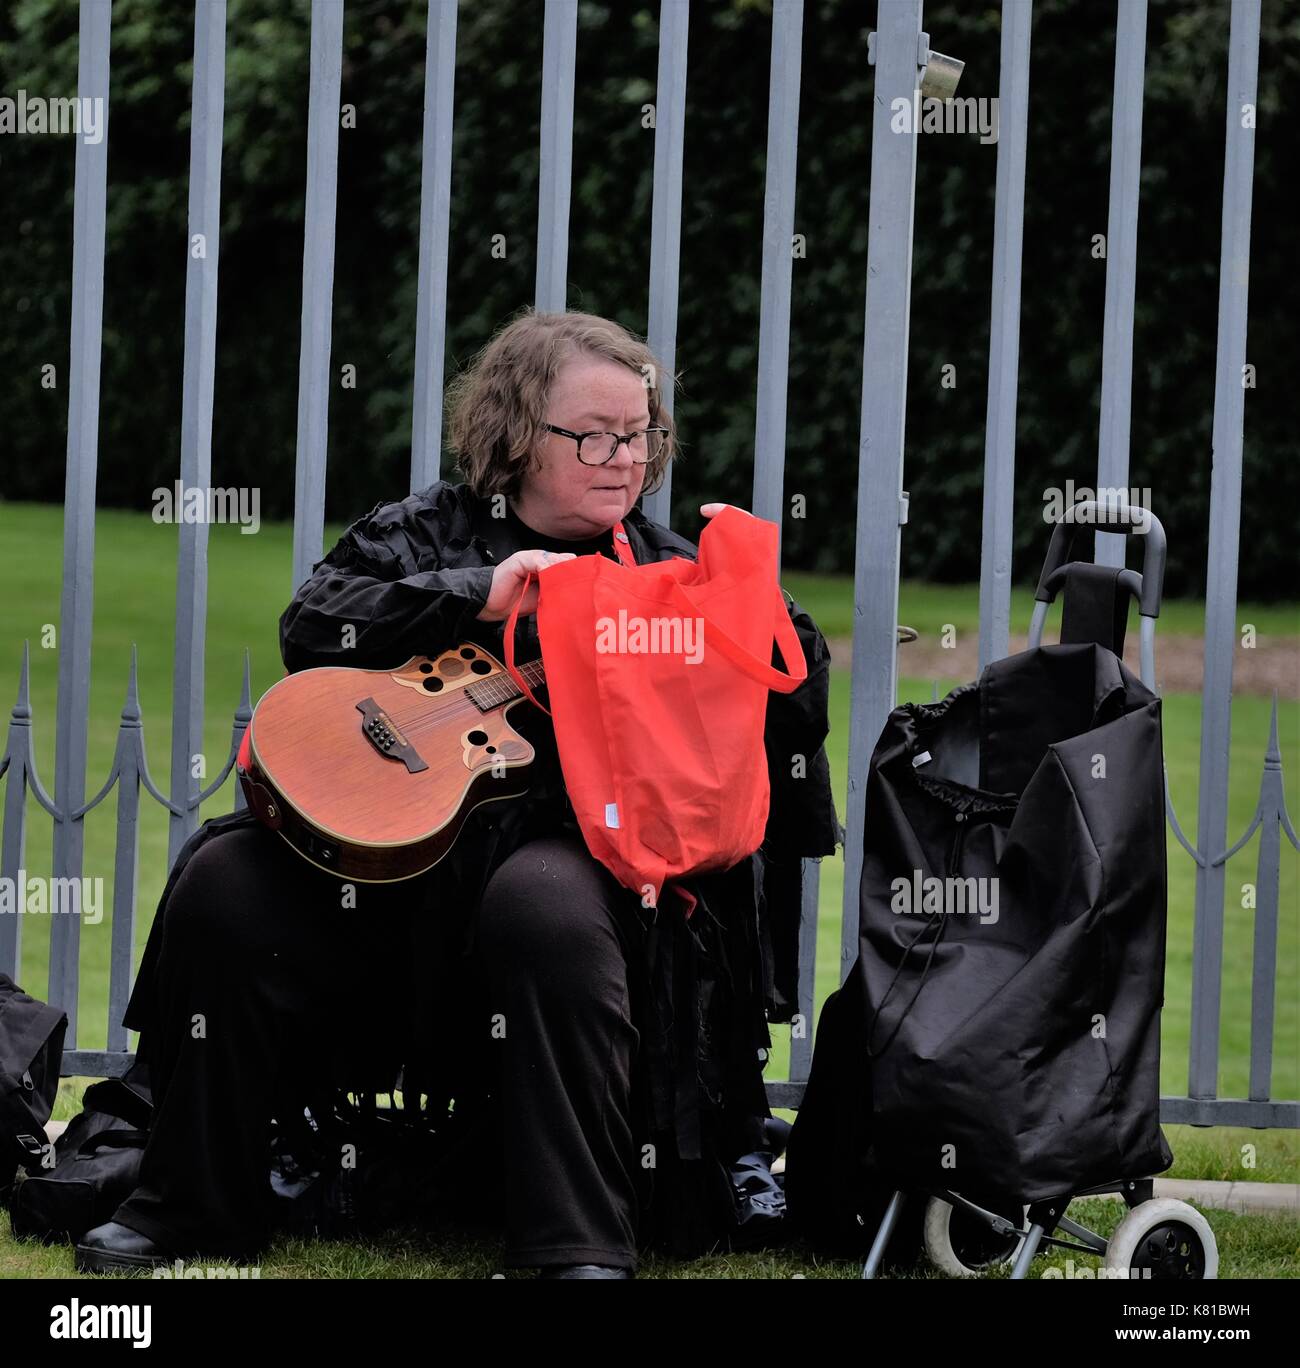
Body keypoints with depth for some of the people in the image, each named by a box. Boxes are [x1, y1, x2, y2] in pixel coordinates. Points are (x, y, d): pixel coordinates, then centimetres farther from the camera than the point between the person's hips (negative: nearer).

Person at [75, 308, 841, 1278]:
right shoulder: (424, 535, 15)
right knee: (224, 889, -18)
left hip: (565, 843, -2)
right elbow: (313, 630, -3)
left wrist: (785, 649, -13)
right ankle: (196, 1207, -5)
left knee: (545, 909, -37)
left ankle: (585, 1246, -34)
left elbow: (782, 727, 7)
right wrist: (480, 595, -10)